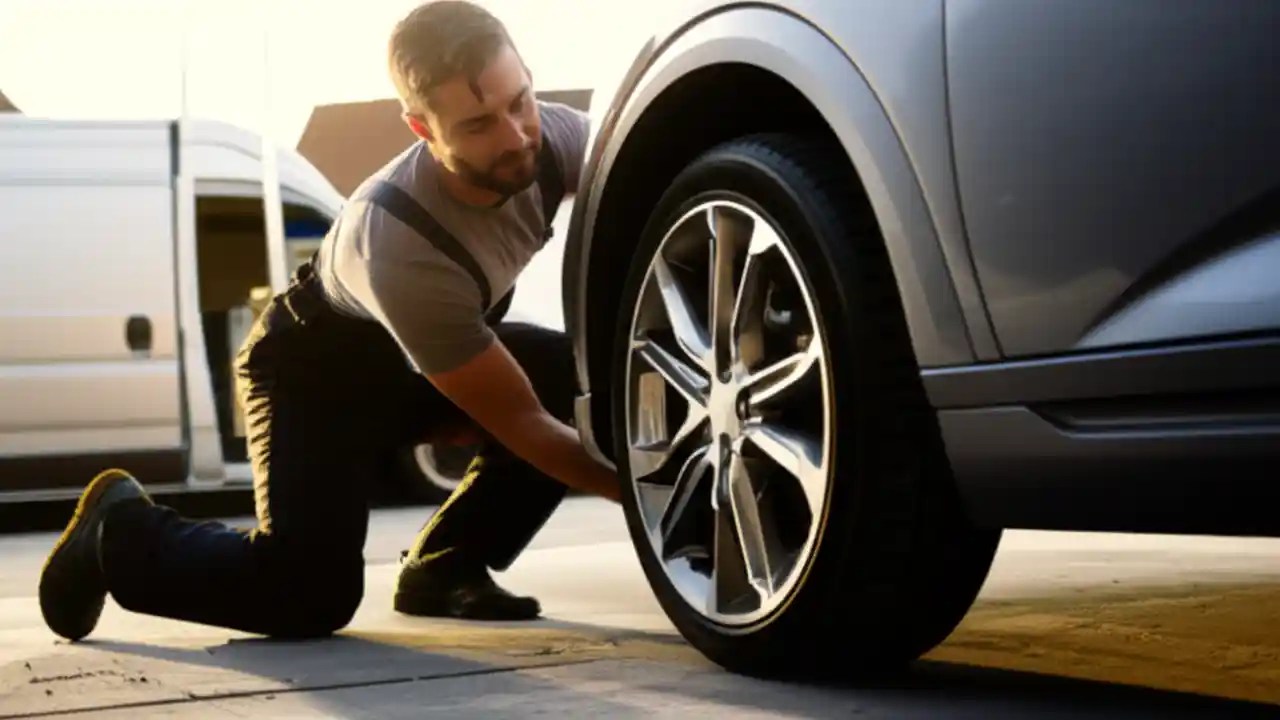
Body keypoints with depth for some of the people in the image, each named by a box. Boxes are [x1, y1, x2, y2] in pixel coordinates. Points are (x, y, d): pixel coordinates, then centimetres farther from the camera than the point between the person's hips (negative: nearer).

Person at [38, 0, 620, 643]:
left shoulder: (554, 135, -25)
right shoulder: (398, 244, -40)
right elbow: (517, 421, -32)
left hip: (443, 346, 7)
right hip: (316, 364, -6)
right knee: (309, 596, -22)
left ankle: (442, 569, 1)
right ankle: (123, 530, 6)